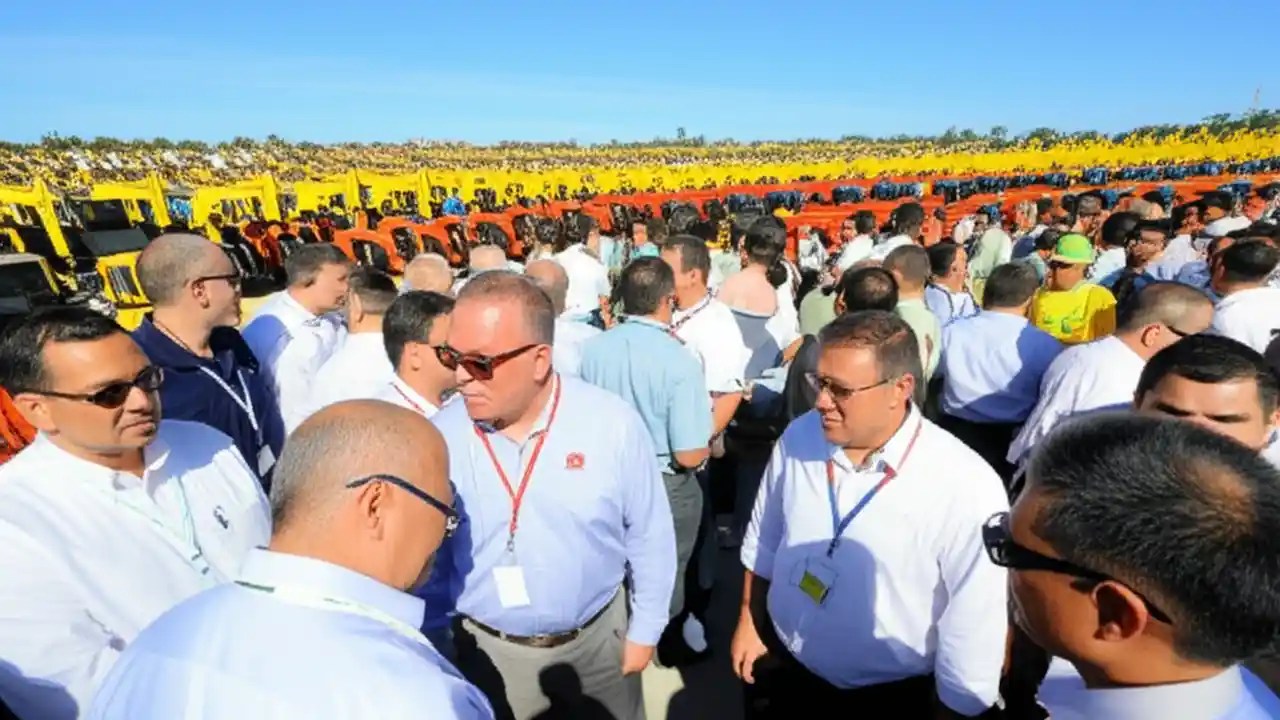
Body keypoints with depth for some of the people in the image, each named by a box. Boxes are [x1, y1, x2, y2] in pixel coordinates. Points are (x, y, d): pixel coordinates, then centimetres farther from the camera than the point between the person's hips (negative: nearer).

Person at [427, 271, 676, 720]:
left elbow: (650, 538, -9)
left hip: (599, 637, 0)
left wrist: (645, 631, 1)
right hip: (489, 650, 1)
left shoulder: (613, 424, -22)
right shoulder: (440, 435, -16)